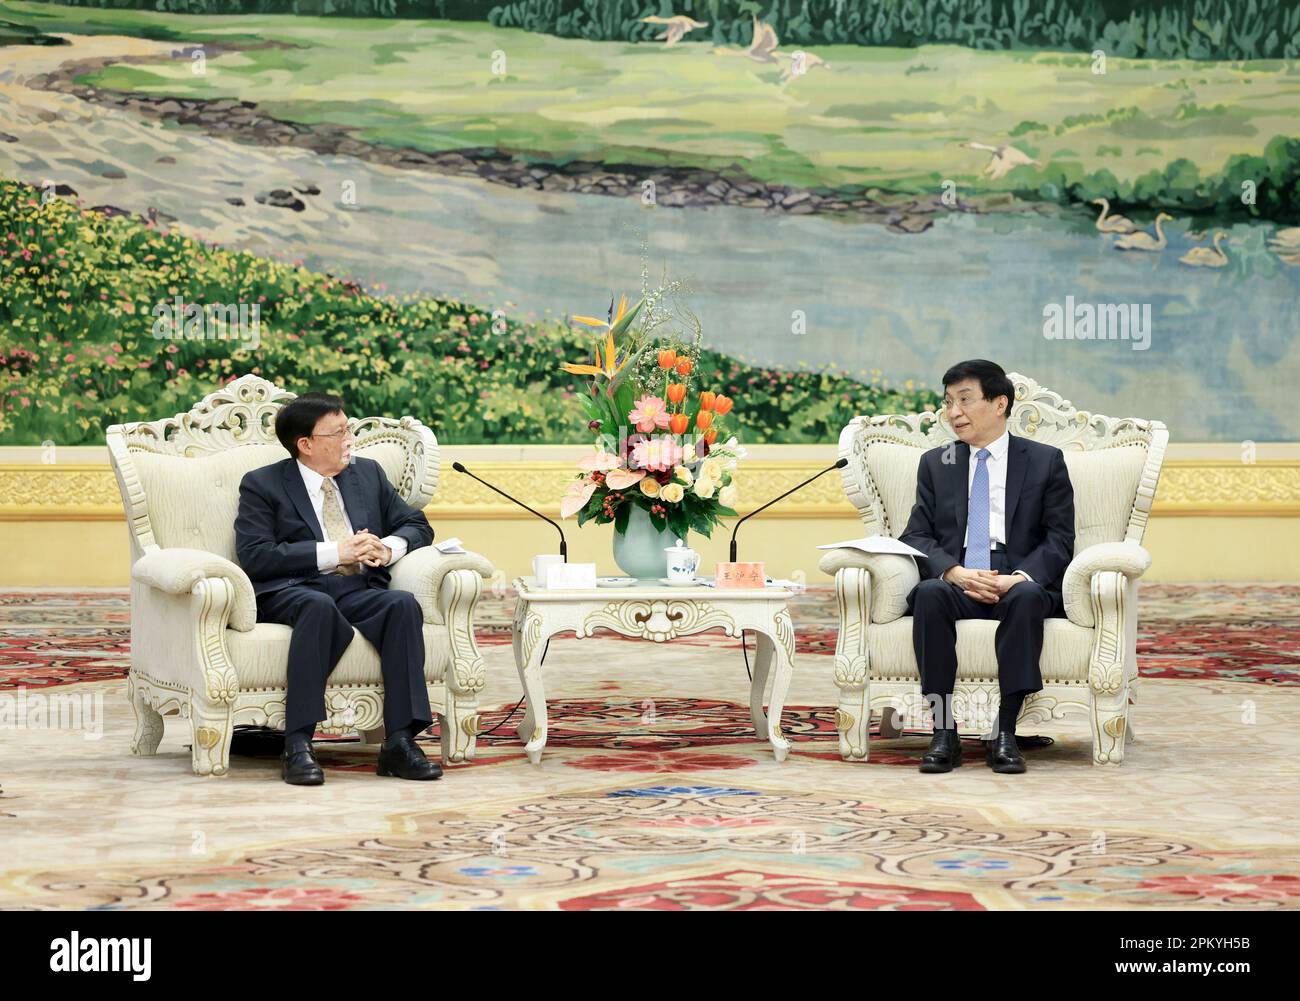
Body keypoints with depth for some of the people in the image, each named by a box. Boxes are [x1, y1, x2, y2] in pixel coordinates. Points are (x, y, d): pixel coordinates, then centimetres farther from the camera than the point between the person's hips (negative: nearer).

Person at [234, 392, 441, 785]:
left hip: (361, 590, 4)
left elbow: (417, 525, 22)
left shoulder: (368, 473, 22)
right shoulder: (262, 485, 7)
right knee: (319, 606, -39)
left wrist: (388, 547, -2)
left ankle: (400, 742, -34)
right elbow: (254, 556, -7)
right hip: (293, 591, -4)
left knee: (403, 603, -30)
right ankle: (298, 746, -42)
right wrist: (334, 552, -12)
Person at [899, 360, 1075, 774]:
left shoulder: (1045, 461, 10)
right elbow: (916, 535, 7)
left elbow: (1059, 539, 3)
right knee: (930, 594, -34)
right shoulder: (935, 464, 17)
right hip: (956, 584, 2)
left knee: (1027, 596, -37)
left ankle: (1005, 734, -35)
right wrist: (954, 572, -15)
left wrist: (1019, 578, -17)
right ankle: (943, 732, -32)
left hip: (1018, 583, -1)